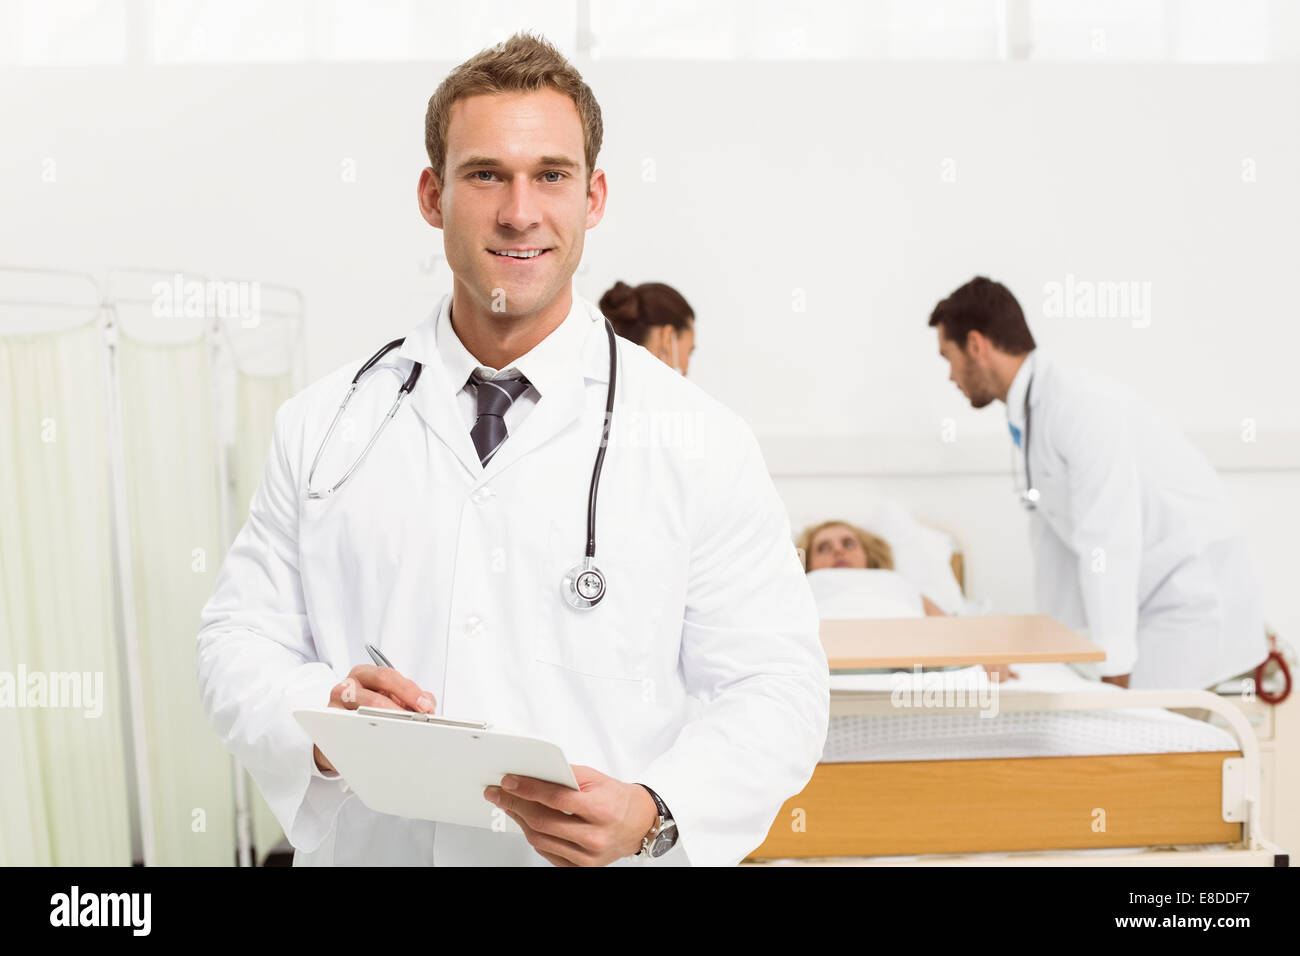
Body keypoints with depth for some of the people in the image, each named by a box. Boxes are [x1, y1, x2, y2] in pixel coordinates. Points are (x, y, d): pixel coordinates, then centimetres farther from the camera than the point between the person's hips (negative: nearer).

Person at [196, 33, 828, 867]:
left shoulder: (702, 443, -3)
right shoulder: (323, 428, 4)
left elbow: (776, 689, -4)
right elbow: (242, 640, 6)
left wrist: (652, 814, -19)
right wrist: (319, 720, -14)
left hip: (602, 858, -3)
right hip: (371, 847, 3)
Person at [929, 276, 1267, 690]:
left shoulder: (1080, 405, -23)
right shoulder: (1025, 417, 6)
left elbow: (1109, 546, -25)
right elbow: (1051, 539, 13)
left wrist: (1114, 669, -21)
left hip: (1193, 596, -8)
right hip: (1151, 598, 8)